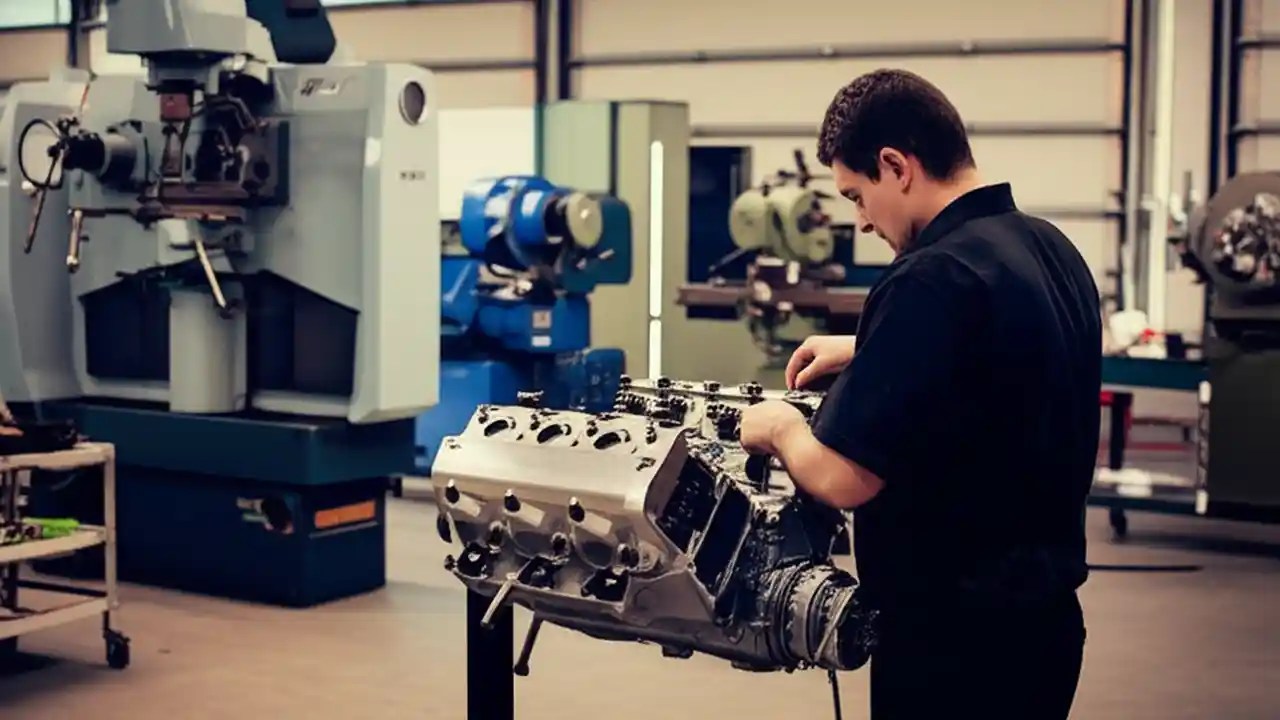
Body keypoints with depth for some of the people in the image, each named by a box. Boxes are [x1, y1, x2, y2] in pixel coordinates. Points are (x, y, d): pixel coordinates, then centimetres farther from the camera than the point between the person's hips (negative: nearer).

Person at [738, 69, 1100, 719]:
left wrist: (780, 427, -3)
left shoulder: (932, 277, -23)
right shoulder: (1053, 250, 5)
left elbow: (842, 478, -23)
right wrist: (866, 351, 26)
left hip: (955, 638, -9)